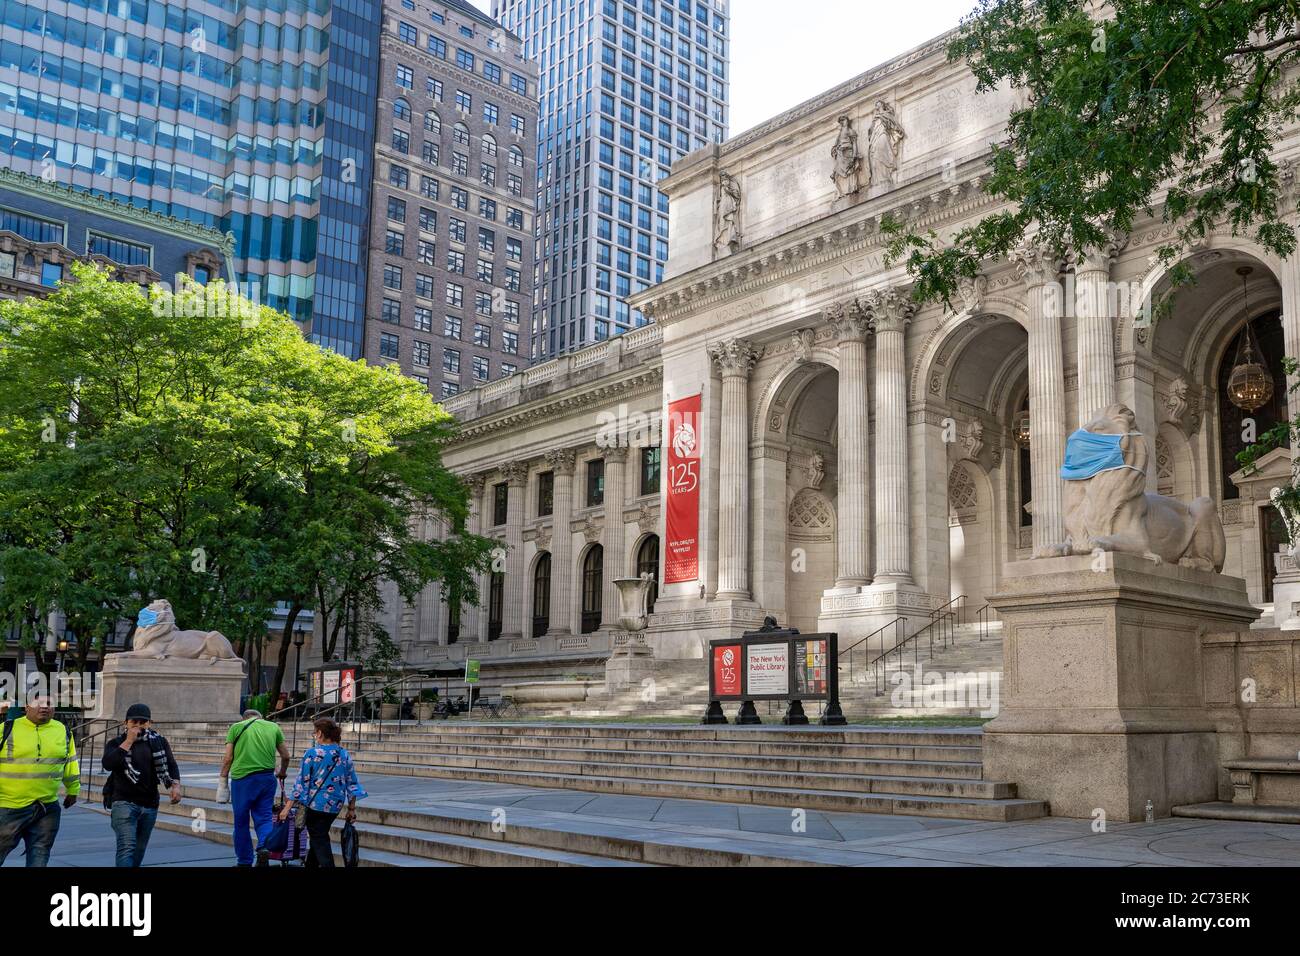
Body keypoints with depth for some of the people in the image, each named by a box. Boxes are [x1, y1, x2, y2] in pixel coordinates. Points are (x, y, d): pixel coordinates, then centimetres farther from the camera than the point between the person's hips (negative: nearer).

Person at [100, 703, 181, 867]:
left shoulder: (159, 741, 8)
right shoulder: (116, 743, 1)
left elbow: (171, 765, 3)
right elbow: (107, 764, -17)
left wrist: (175, 785, -15)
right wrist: (128, 741, -18)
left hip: (150, 805, 4)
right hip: (124, 803, -4)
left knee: (139, 850, 15)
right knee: (127, 846, -19)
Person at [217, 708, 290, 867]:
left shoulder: (236, 727, 8)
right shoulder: (274, 727, 13)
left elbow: (228, 758, 1)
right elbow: (286, 756, 15)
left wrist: (223, 780, 10)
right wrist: (282, 773, 33)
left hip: (241, 778, -1)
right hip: (267, 778, 2)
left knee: (241, 821, 10)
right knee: (264, 817, 9)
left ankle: (245, 861, 16)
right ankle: (264, 847, -16)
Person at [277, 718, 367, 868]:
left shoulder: (312, 753, -12)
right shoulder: (345, 755, 3)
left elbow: (301, 782, -12)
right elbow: (351, 783, 6)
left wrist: (288, 807, -7)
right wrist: (351, 809, 13)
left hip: (315, 804, -5)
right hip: (335, 806, 5)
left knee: (319, 841, 3)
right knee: (320, 836, 21)